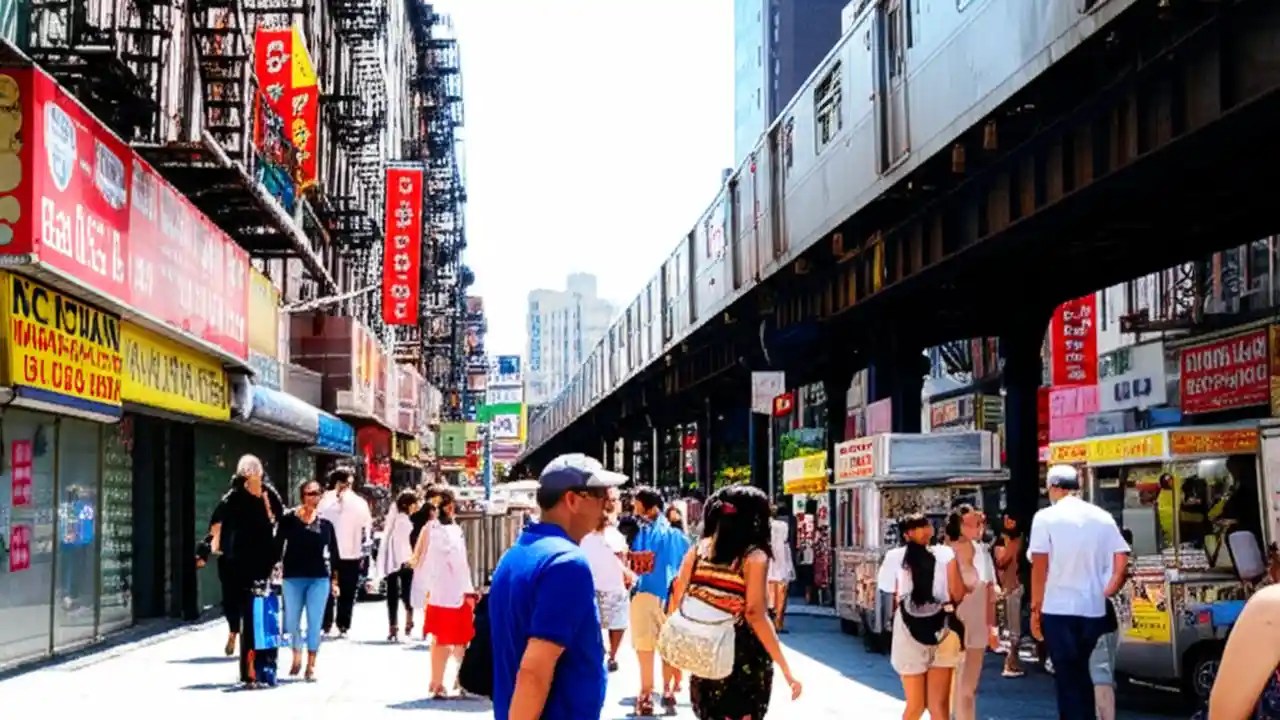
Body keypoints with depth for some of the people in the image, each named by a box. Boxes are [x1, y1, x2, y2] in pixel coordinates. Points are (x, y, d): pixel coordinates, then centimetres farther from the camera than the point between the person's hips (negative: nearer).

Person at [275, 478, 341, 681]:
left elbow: (333, 551, 8)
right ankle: (296, 656, 30)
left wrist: (334, 579, 6)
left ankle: (311, 665, 8)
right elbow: (278, 545, 1)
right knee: (292, 620, 7)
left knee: (315, 621, 0)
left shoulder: (325, 522, 2)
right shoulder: (289, 518, -3)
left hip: (319, 578, 1)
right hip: (293, 577, 0)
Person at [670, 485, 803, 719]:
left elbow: (678, 602, 2)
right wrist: (786, 670, -20)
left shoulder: (697, 551, 2)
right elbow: (756, 615, -20)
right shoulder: (754, 557, -12)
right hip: (745, 661, -5)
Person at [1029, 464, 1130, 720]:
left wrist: (1035, 608, -1)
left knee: (1067, 679, 1)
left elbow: (1039, 567, -8)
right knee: (1083, 675, 18)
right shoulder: (1103, 517, 7)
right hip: (1094, 609, 4)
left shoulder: (1046, 517, -6)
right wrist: (1105, 593, 11)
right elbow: (1121, 561, 1)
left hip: (1058, 609, -4)